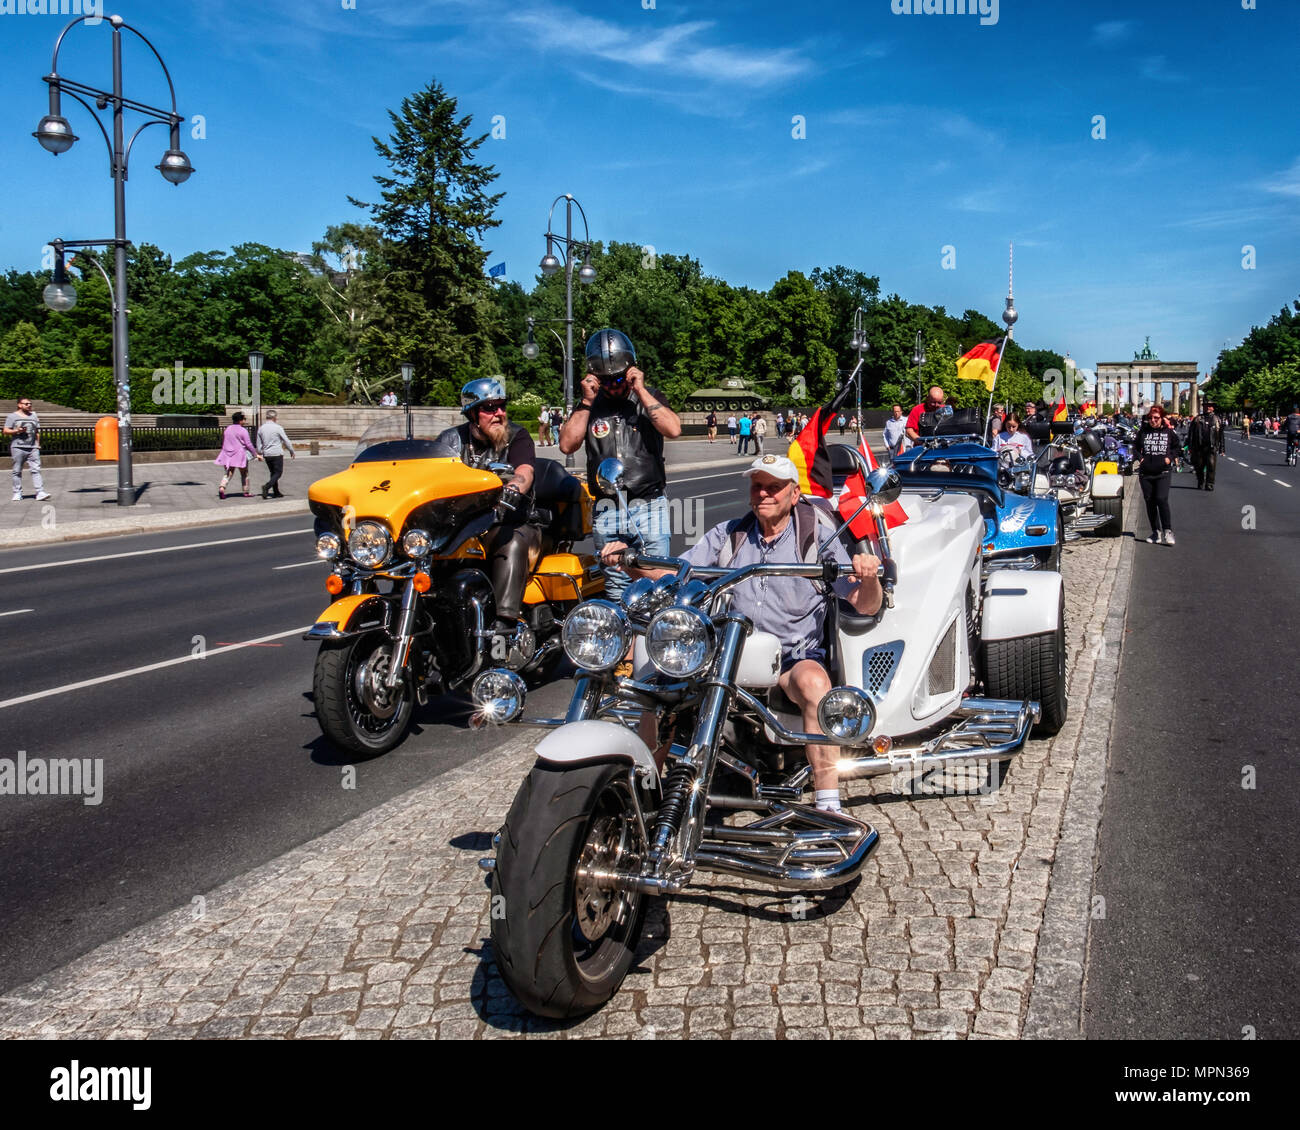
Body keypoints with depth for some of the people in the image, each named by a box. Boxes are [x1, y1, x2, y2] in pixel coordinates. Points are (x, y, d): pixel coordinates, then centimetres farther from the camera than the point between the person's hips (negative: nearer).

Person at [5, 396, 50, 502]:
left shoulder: (34, 416, 17)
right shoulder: (12, 416, 5)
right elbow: (5, 431, 2)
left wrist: (38, 444, 14)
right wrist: (17, 431, -15)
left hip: (32, 447, 2)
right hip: (18, 447, -2)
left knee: (36, 469, -9)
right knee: (17, 471, 2)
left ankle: (40, 492, -16)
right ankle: (17, 493, 9)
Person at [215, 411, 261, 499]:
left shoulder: (227, 429, 8)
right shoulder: (243, 430, -11)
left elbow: (223, 442, 14)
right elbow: (248, 444, -12)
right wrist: (256, 455, -4)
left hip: (228, 455, 5)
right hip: (240, 455, -5)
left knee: (228, 473, 8)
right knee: (244, 474, 11)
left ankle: (222, 488, -16)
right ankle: (246, 492, 14)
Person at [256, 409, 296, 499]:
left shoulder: (261, 428, 6)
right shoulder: (278, 428, -10)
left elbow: (259, 444, 9)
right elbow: (286, 441, -4)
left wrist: (259, 454, 21)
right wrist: (292, 451, 7)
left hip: (266, 454, 6)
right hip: (277, 454, -6)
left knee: (273, 473, 15)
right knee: (278, 473, -1)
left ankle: (276, 492, 16)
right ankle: (267, 487, -22)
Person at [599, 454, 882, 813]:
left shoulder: (816, 538, 2)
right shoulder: (728, 535, 13)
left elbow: (865, 606, -5)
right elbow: (673, 574, 9)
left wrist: (868, 578, -29)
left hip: (794, 657, -3)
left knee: (814, 682, -36)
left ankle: (828, 806, -28)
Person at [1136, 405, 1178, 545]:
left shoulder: (1169, 432, 2)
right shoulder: (1142, 431, 5)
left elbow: (1176, 446, 15)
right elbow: (1136, 447, 18)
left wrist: (1170, 457, -1)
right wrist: (1140, 458, 2)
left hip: (1163, 472, -3)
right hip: (1146, 473, 3)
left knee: (1161, 499, -17)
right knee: (1150, 502, 6)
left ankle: (1168, 531, -9)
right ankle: (1156, 532, 16)